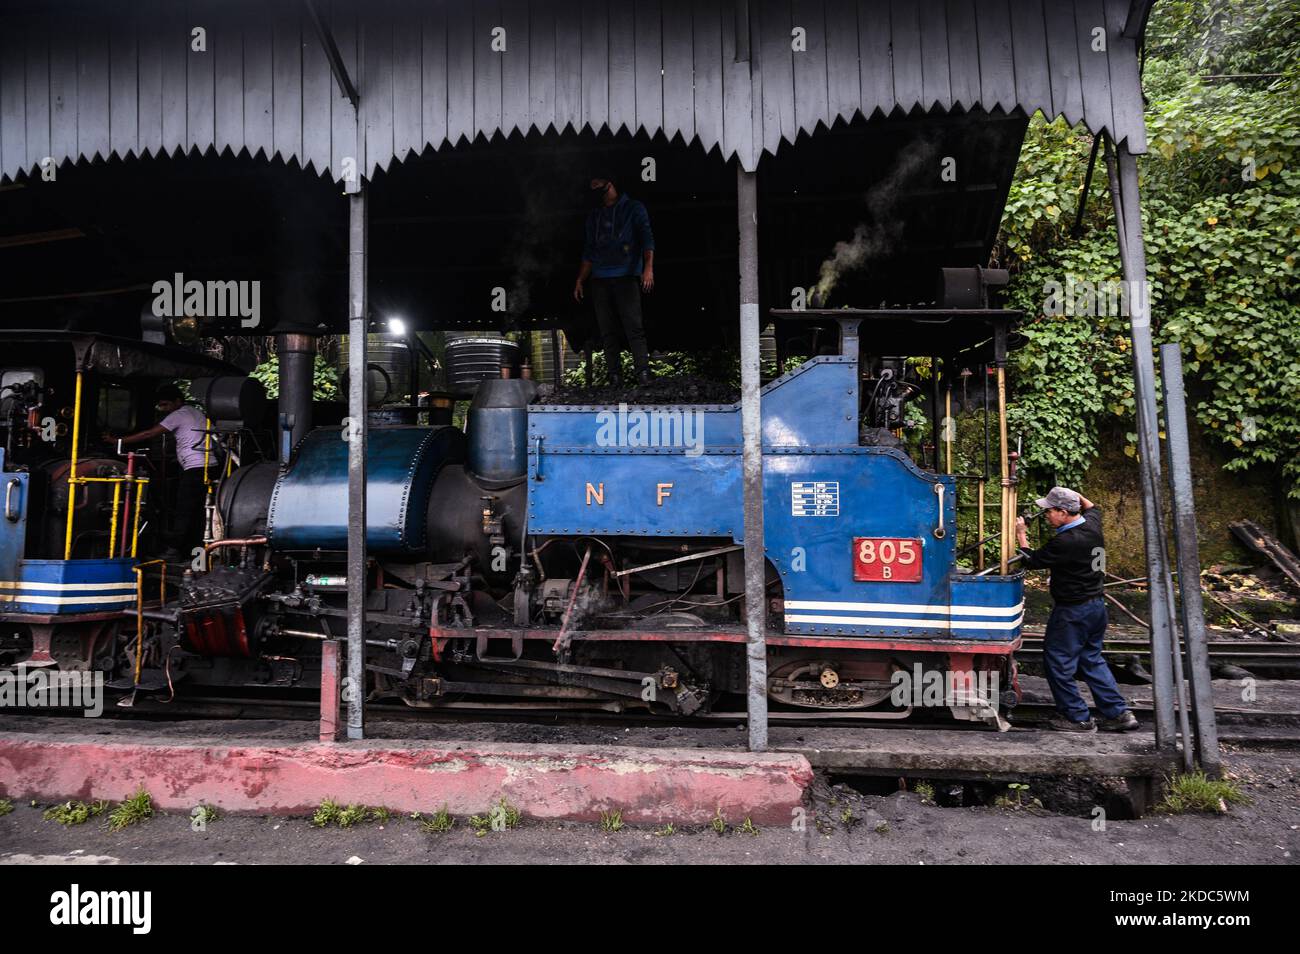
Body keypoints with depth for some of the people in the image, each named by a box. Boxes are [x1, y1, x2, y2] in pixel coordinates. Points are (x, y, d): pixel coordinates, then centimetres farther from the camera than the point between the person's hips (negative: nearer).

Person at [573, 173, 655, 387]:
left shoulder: (633, 208, 8)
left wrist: (648, 267, -16)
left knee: (633, 326, -14)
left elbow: (647, 238, -2)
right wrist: (580, 279, 17)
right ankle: (614, 376, -1)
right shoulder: (593, 216, 23)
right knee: (607, 331, -1)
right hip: (599, 279, 5)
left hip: (626, 277, -5)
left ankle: (643, 373, -16)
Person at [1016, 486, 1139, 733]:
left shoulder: (1064, 542, -26)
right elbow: (1092, 507, 25)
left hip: (1072, 611, -9)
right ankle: (1118, 714, 22)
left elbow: (1033, 561, -12)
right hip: (1097, 604, 9)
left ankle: (1077, 717, 13)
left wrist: (1021, 535, -1)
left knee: (1058, 662, 4)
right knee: (1092, 660, 20)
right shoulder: (1092, 525, -1)